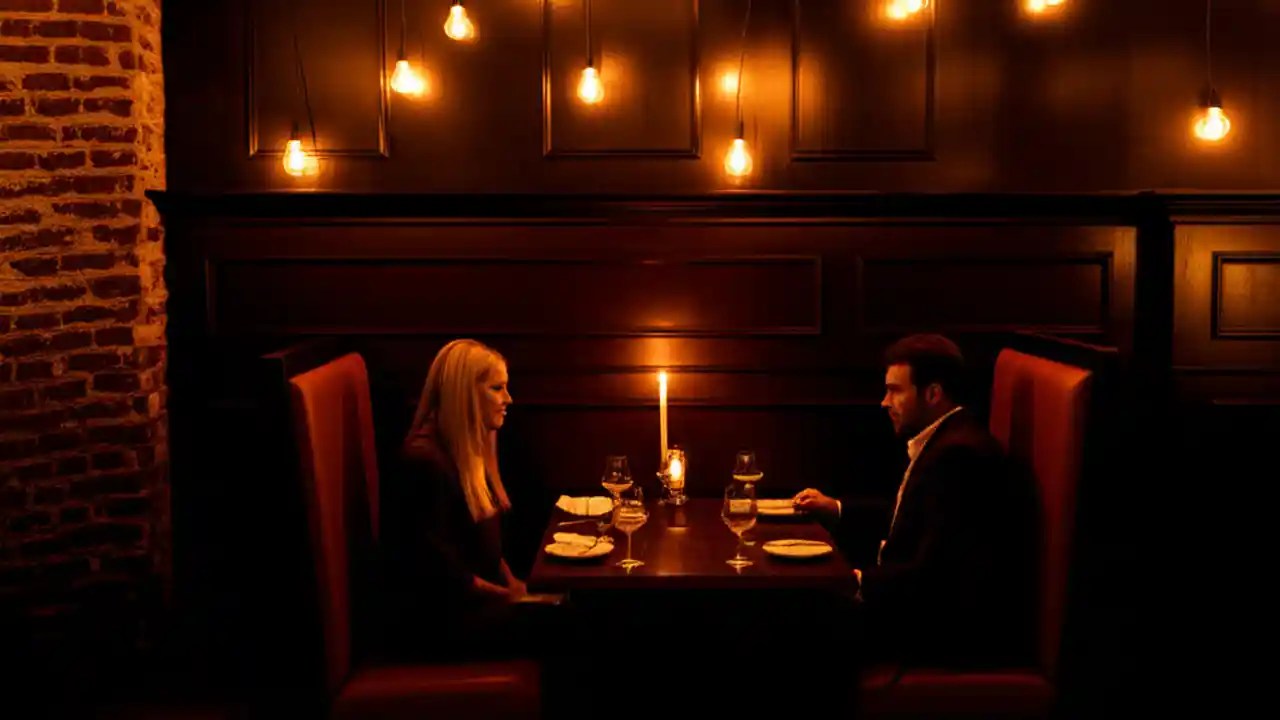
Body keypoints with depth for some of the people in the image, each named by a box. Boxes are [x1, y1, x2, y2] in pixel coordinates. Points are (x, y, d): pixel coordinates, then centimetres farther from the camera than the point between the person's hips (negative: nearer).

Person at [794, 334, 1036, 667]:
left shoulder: (958, 454, -23)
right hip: (938, 605, 9)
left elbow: (930, 574, -25)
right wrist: (834, 507, 17)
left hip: (963, 629, -9)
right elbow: (908, 517, 22)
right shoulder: (942, 440, 8)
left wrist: (861, 580, -12)